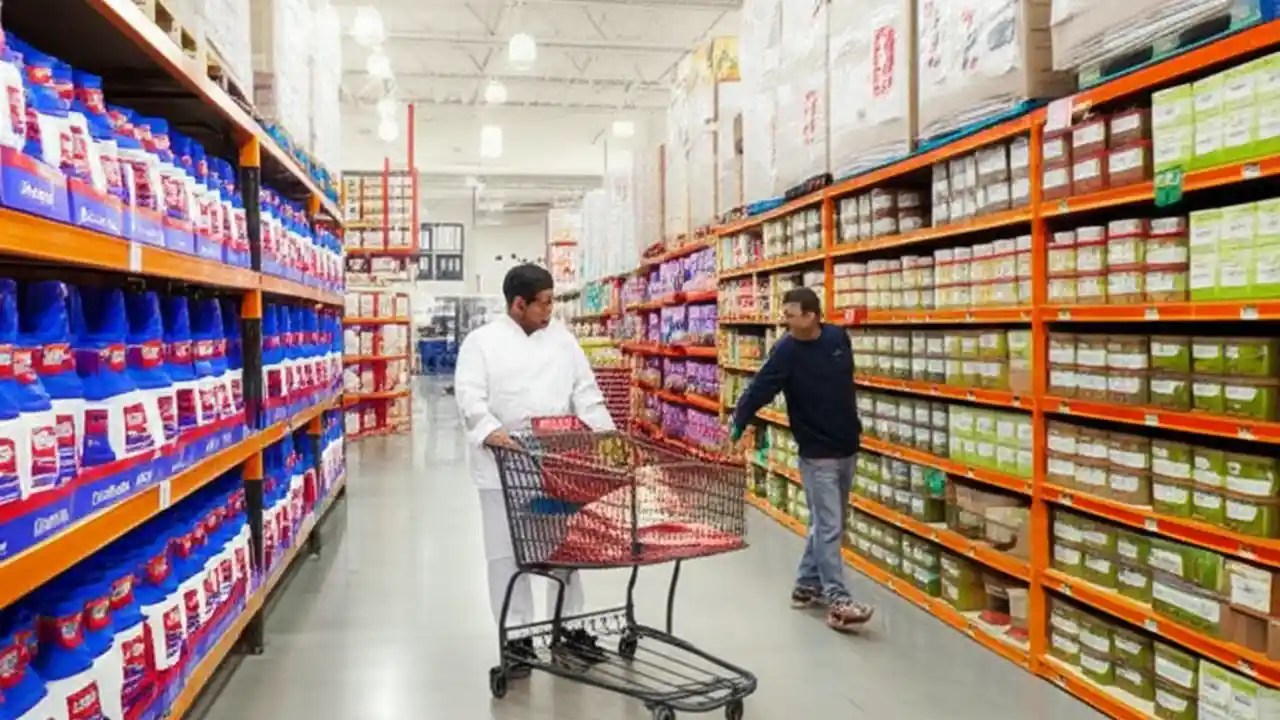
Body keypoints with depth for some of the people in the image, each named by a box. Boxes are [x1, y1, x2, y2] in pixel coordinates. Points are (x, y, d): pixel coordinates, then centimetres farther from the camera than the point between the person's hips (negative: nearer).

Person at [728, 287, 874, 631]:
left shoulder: (839, 338, -2)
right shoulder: (786, 351, -15)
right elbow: (759, 390, -21)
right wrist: (737, 426, -32)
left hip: (847, 448, 6)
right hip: (817, 453, -5)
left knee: (826, 523, 14)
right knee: (829, 527, -6)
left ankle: (807, 585, 28)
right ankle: (838, 602, -2)